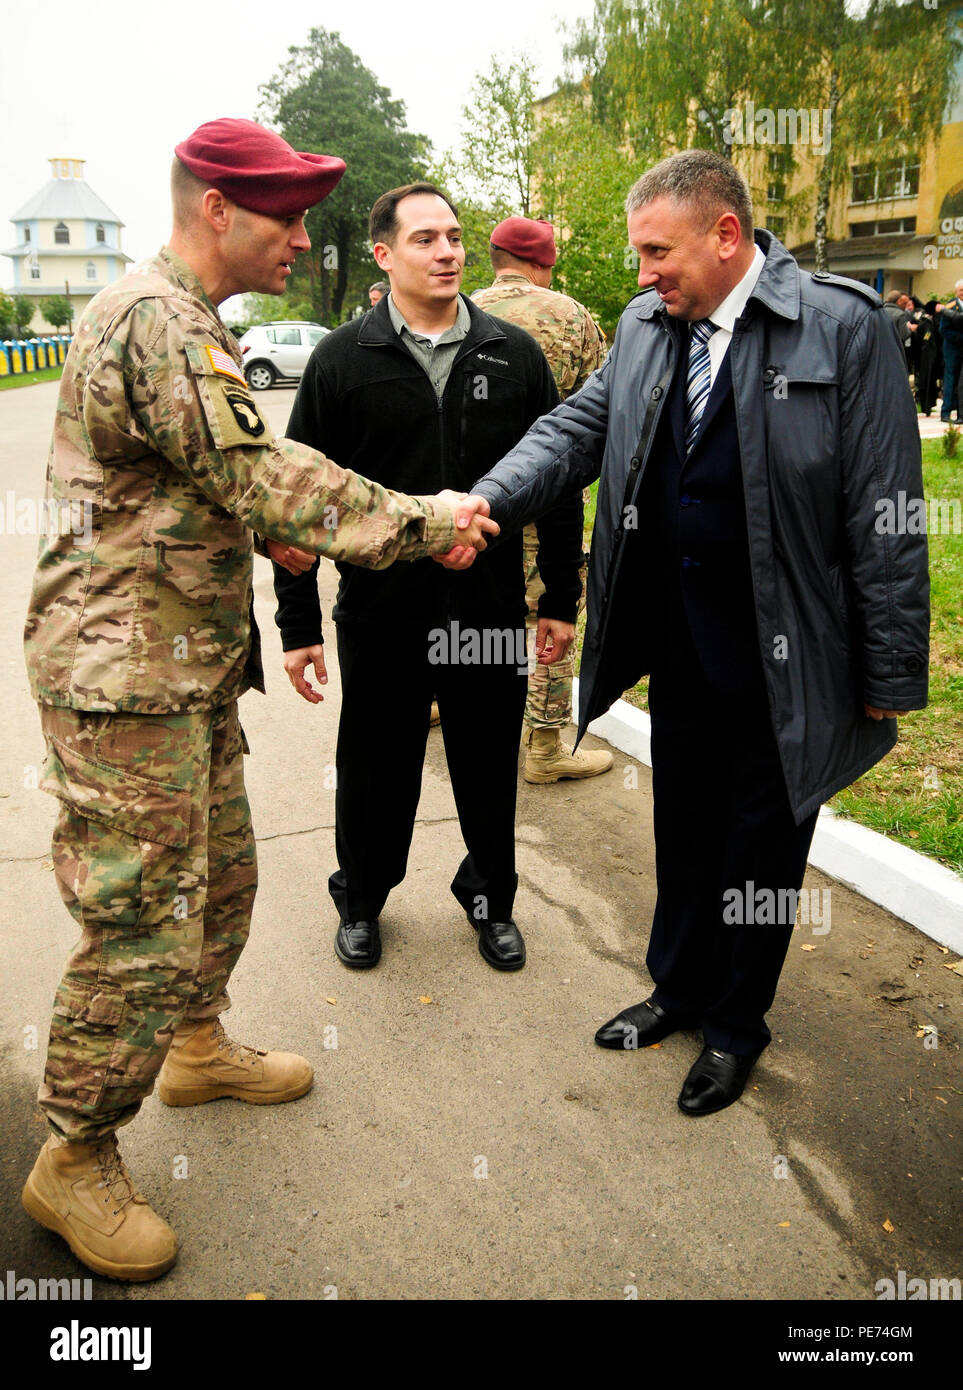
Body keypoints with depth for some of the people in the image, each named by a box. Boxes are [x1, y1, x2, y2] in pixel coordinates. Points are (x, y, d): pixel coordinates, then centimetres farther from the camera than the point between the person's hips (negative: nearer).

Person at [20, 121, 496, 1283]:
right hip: (126, 674, -10)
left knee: (221, 873, 20)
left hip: (191, 666, 11)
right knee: (145, 923, -5)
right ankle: (75, 1160, 14)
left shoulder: (186, 321, 18)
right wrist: (422, 522, -17)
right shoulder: (157, 321, -17)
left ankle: (197, 1047, 41)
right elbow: (262, 479, -24)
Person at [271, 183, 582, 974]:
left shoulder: (514, 355, 4)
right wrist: (298, 623, -3)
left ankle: (491, 897, 38)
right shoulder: (343, 359, -1)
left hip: (491, 609, 1)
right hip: (379, 613, -1)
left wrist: (562, 600, 5)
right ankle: (362, 900, 37)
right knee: (375, 771, 13)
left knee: (490, 771, 14)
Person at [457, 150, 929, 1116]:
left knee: (763, 841, 12)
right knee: (682, 826, 20)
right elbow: (577, 429, 1)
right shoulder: (646, 324, 5)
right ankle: (680, 988, 43)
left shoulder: (842, 325, -12)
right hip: (679, 640, 5)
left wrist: (888, 674, -11)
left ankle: (736, 1023, 35)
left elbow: (884, 515, -12)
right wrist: (486, 501, -18)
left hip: (785, 653, -5)